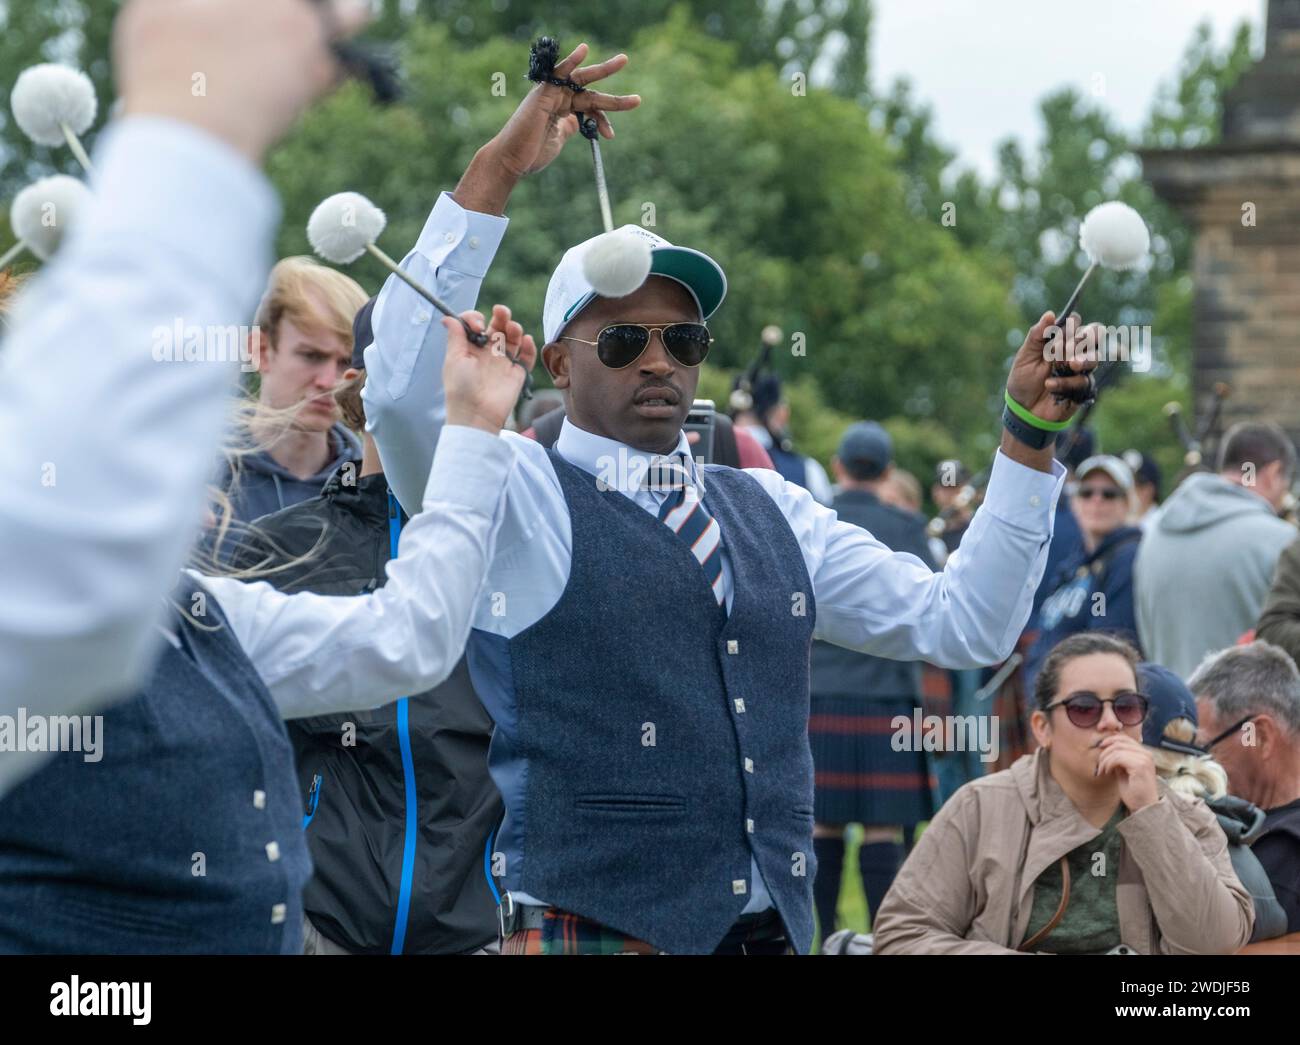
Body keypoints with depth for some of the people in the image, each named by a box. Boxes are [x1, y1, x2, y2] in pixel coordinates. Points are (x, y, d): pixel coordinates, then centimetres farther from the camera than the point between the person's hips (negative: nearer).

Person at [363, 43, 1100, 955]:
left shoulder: (769, 510, 16)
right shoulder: (522, 495, -1)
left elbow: (963, 625, 16)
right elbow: (404, 391, -20)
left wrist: (1030, 435, 7)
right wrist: (497, 171, -21)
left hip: (774, 927, 5)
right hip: (597, 930, -5)